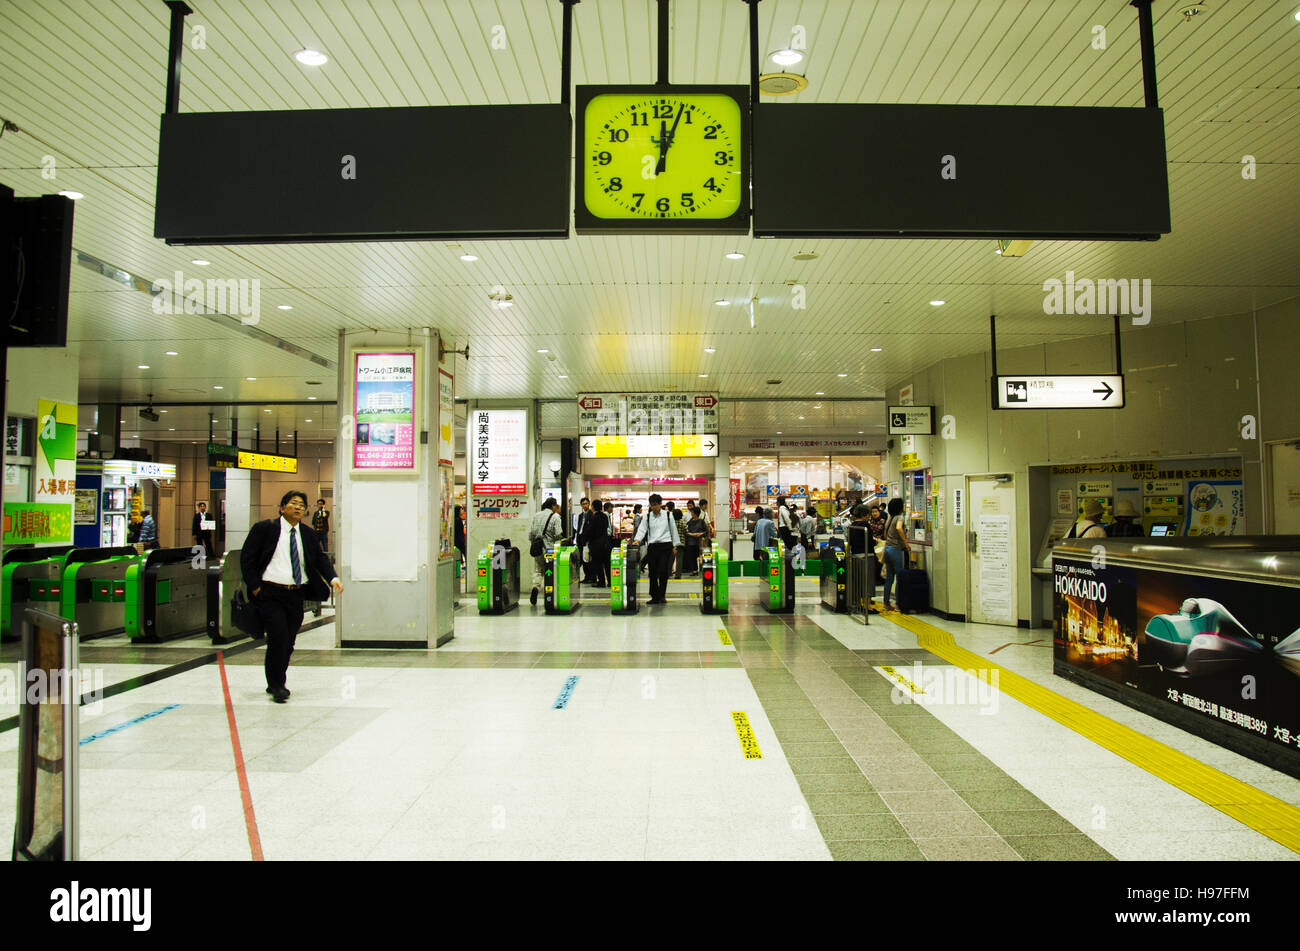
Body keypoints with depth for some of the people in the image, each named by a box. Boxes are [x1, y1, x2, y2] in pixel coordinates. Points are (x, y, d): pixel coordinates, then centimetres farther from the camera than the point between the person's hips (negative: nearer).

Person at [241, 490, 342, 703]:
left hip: (296, 595, 4)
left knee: (289, 642, 10)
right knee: (279, 637, -13)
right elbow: (247, 558, -1)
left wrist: (332, 578, -9)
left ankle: (277, 684, 28)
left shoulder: (308, 534, 12)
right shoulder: (265, 528, -1)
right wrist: (255, 587, -8)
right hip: (270, 594, -4)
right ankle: (275, 685, 4)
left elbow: (320, 558, 8)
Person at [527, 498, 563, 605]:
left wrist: (532, 545, 17)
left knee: (537, 570, 10)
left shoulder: (536, 516, 8)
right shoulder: (555, 517, -7)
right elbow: (558, 534, -14)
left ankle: (535, 586, -14)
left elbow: (531, 533, 7)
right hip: (550, 549, -4)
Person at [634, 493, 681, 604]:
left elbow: (673, 531, 8)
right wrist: (637, 540, -17)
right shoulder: (647, 517, 8)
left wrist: (675, 545, 6)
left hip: (665, 545, -2)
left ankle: (662, 596, -1)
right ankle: (655, 597, 14)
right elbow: (642, 529, 1)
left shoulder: (668, 516, 4)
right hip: (652, 546, 2)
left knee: (663, 571, -11)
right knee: (653, 572, 5)